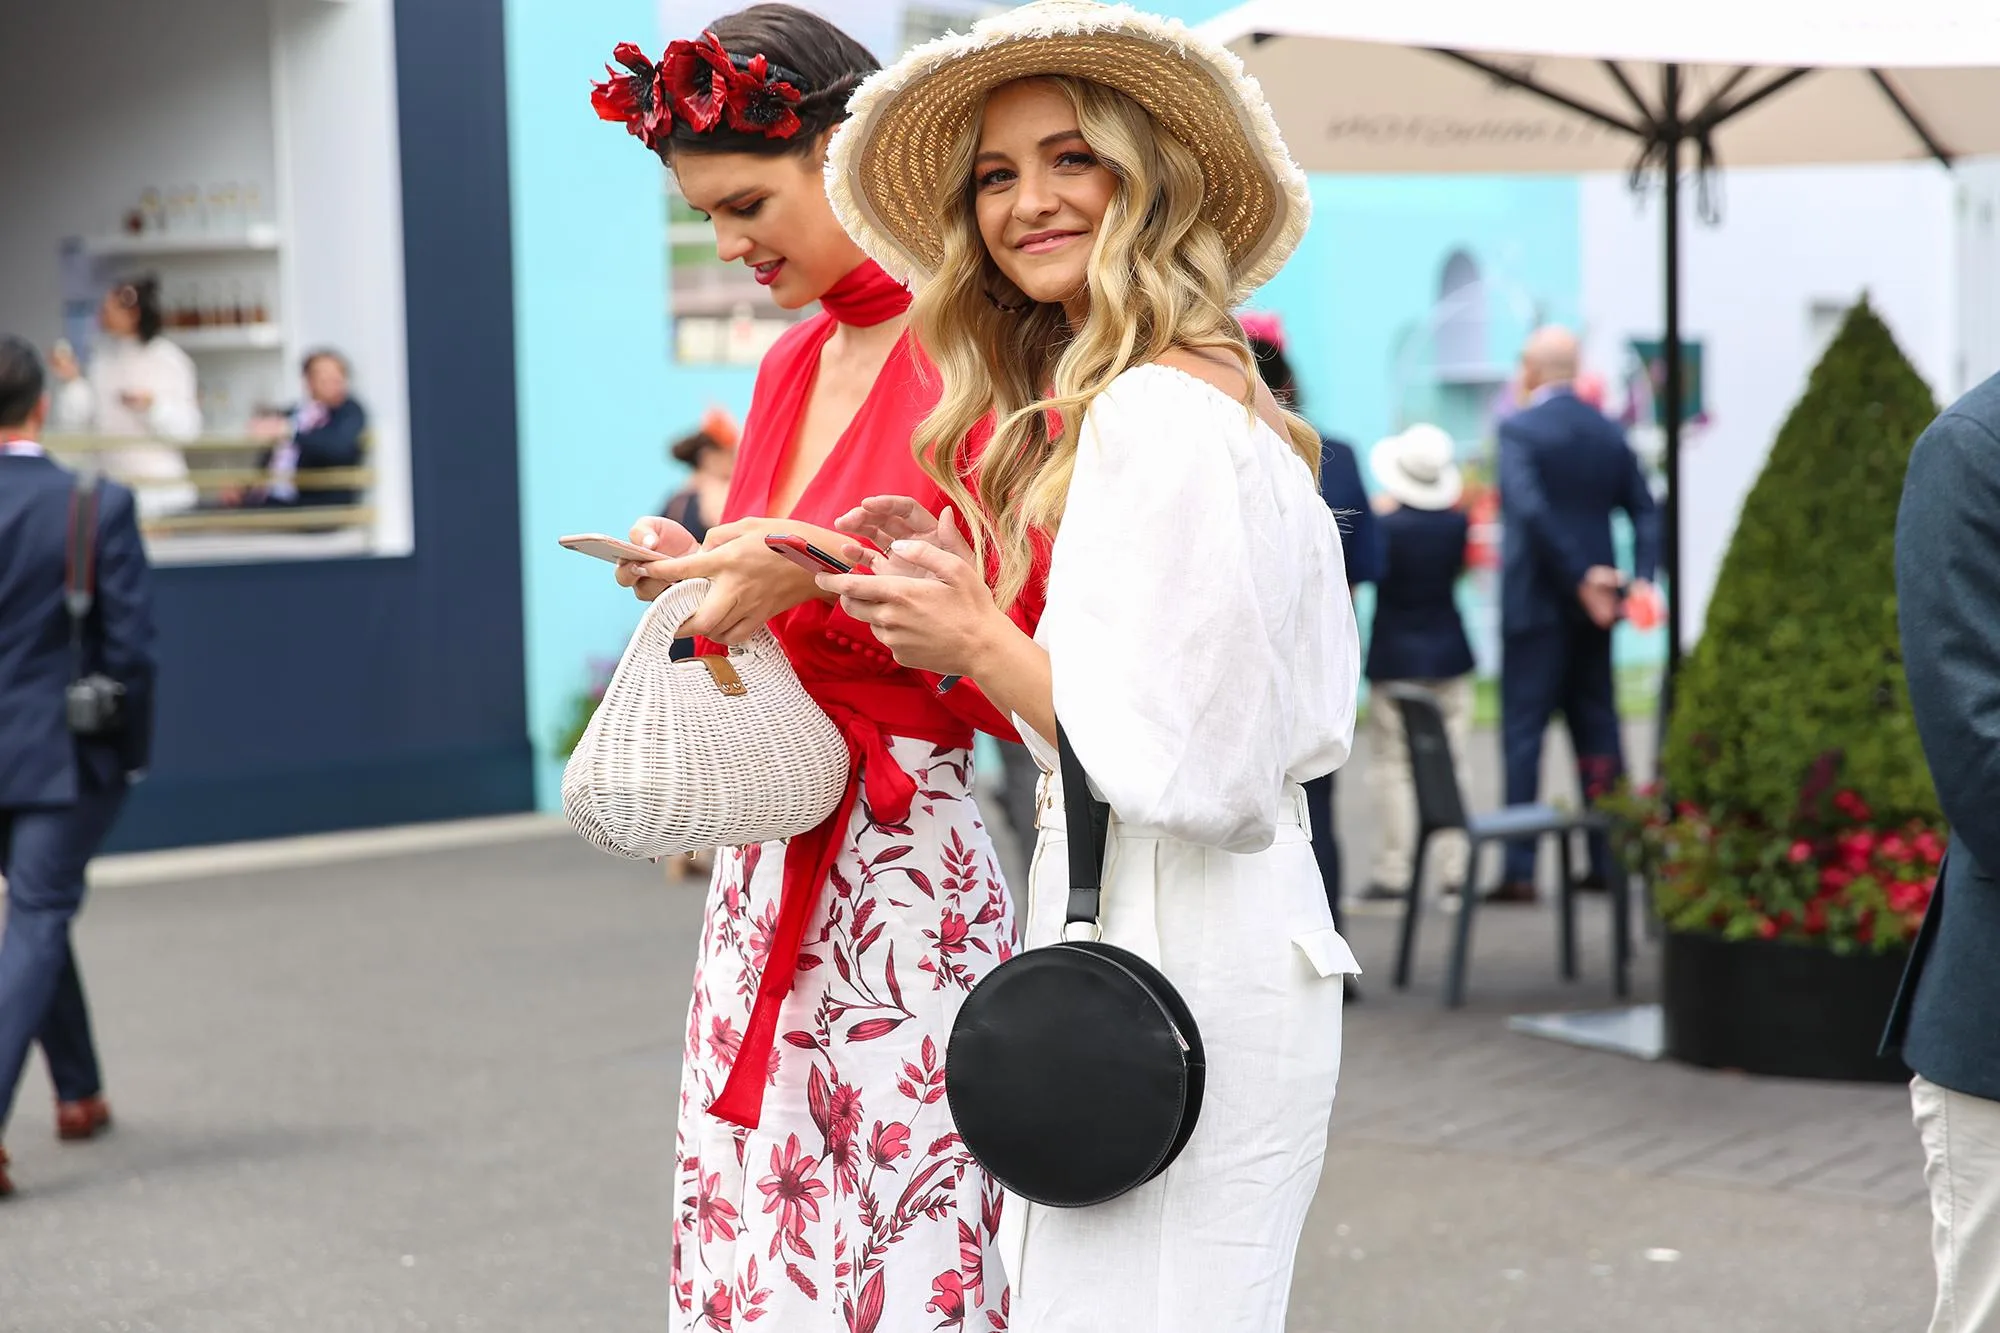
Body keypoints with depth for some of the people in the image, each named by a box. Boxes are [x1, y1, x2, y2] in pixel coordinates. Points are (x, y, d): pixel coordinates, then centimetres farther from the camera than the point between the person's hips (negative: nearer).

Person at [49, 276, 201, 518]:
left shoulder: (167, 358, -4)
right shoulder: (104, 358, 8)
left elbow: (187, 428, -8)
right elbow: (78, 426, 7)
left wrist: (152, 406, -22)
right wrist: (73, 382, -3)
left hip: (159, 483, -4)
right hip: (111, 482, 4)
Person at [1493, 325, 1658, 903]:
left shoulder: (1519, 428, -10)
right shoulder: (1609, 432, 9)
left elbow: (1530, 509, -20)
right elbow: (1645, 511, 5)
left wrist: (1581, 578, -16)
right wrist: (1641, 579, -3)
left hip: (1536, 601, -6)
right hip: (1593, 605, 6)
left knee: (1524, 731, -3)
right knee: (1596, 726, 12)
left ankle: (1519, 870, -7)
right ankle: (1607, 860, 13)